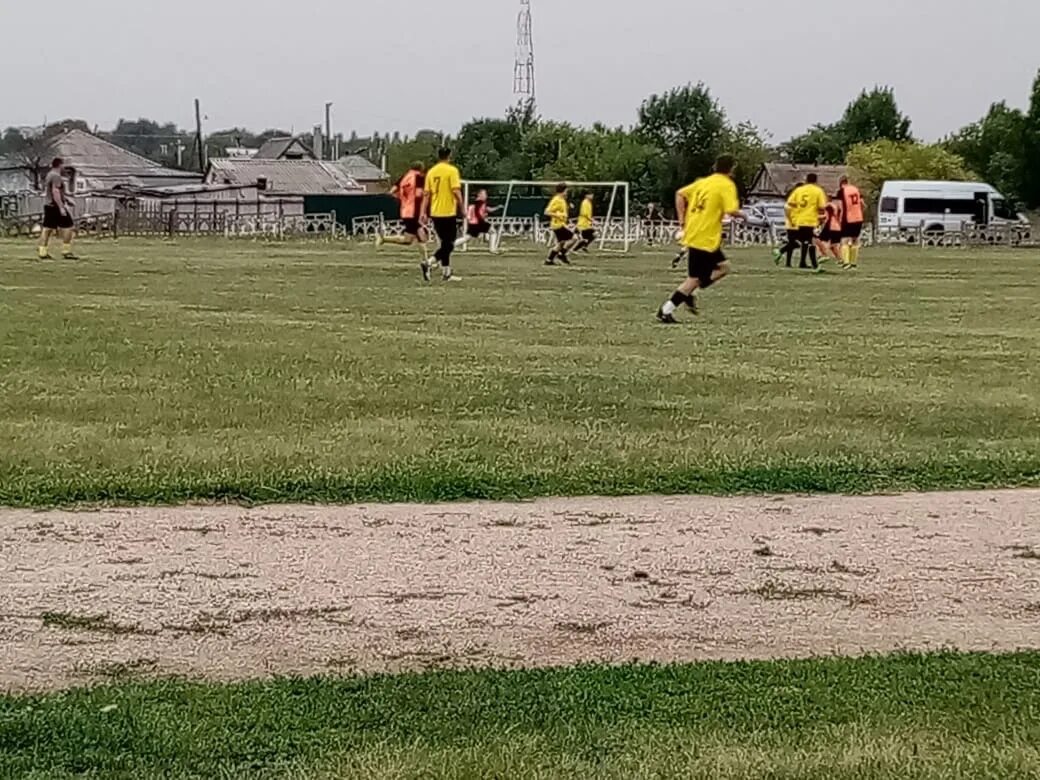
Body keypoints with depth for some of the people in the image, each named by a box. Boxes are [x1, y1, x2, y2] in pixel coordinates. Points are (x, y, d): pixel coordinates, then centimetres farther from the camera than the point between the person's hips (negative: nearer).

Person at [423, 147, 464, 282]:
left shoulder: (431, 171, 7)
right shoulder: (452, 170, -10)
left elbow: (427, 194, 8)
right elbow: (456, 191, -16)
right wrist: (462, 208, -6)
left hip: (435, 213, 6)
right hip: (448, 212, -6)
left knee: (445, 243, 16)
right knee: (449, 244, 0)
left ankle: (446, 273, 16)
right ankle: (429, 263, -19)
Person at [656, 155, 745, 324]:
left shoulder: (704, 182, 15)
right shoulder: (727, 185, -8)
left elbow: (680, 194, 14)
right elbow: (732, 211, -19)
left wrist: (683, 220, 12)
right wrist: (742, 215, 3)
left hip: (692, 233, 9)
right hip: (704, 238, -9)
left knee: (723, 267, 19)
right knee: (695, 278, -3)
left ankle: (690, 294, 11)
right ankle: (666, 310, -4)